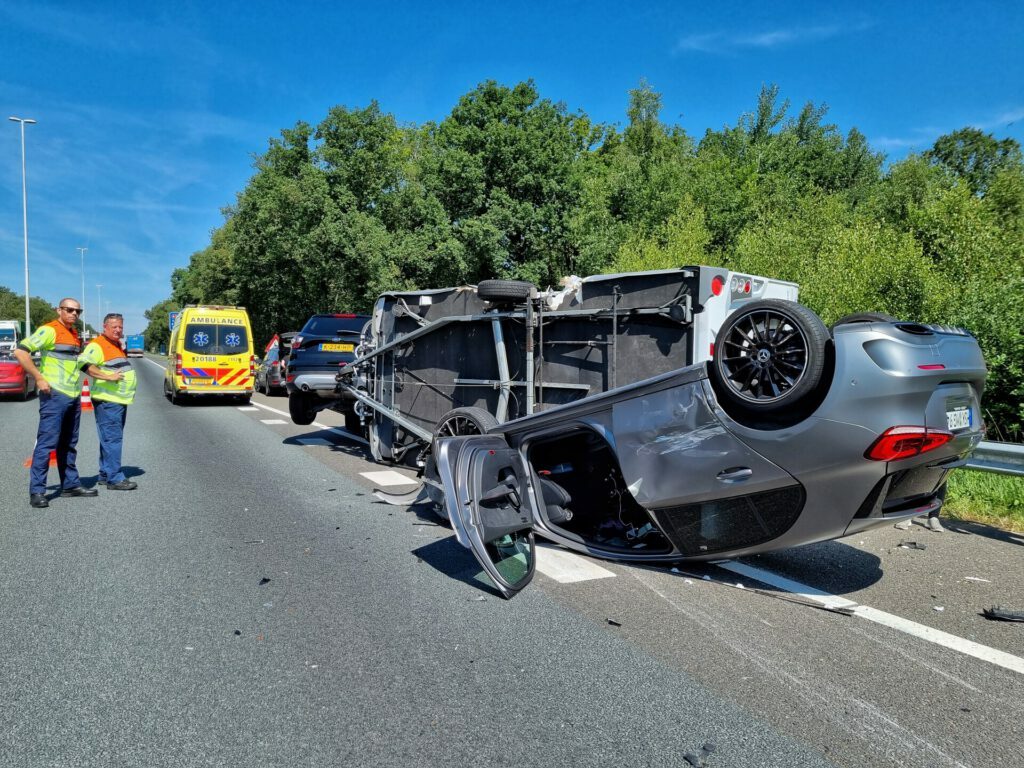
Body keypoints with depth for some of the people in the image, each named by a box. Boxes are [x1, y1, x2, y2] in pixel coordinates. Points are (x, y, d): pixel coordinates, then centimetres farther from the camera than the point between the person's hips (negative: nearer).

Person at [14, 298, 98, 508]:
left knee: (68, 444, 15)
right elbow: (21, 352, -17)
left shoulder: (75, 334, 16)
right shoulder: (49, 330, -8)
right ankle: (37, 491, -3)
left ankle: (70, 484, 23)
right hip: (54, 395, -8)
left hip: (74, 396, 8)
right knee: (46, 443, -7)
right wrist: (39, 378, -18)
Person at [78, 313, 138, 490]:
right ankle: (115, 479, -9)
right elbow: (84, 364, -25)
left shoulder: (118, 345, 19)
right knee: (112, 439, -10)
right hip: (107, 401, -10)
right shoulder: (97, 345, -11)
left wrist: (129, 391, 21)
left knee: (112, 439, 15)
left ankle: (105, 474, 24)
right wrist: (107, 377, -27)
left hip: (120, 400, 10)